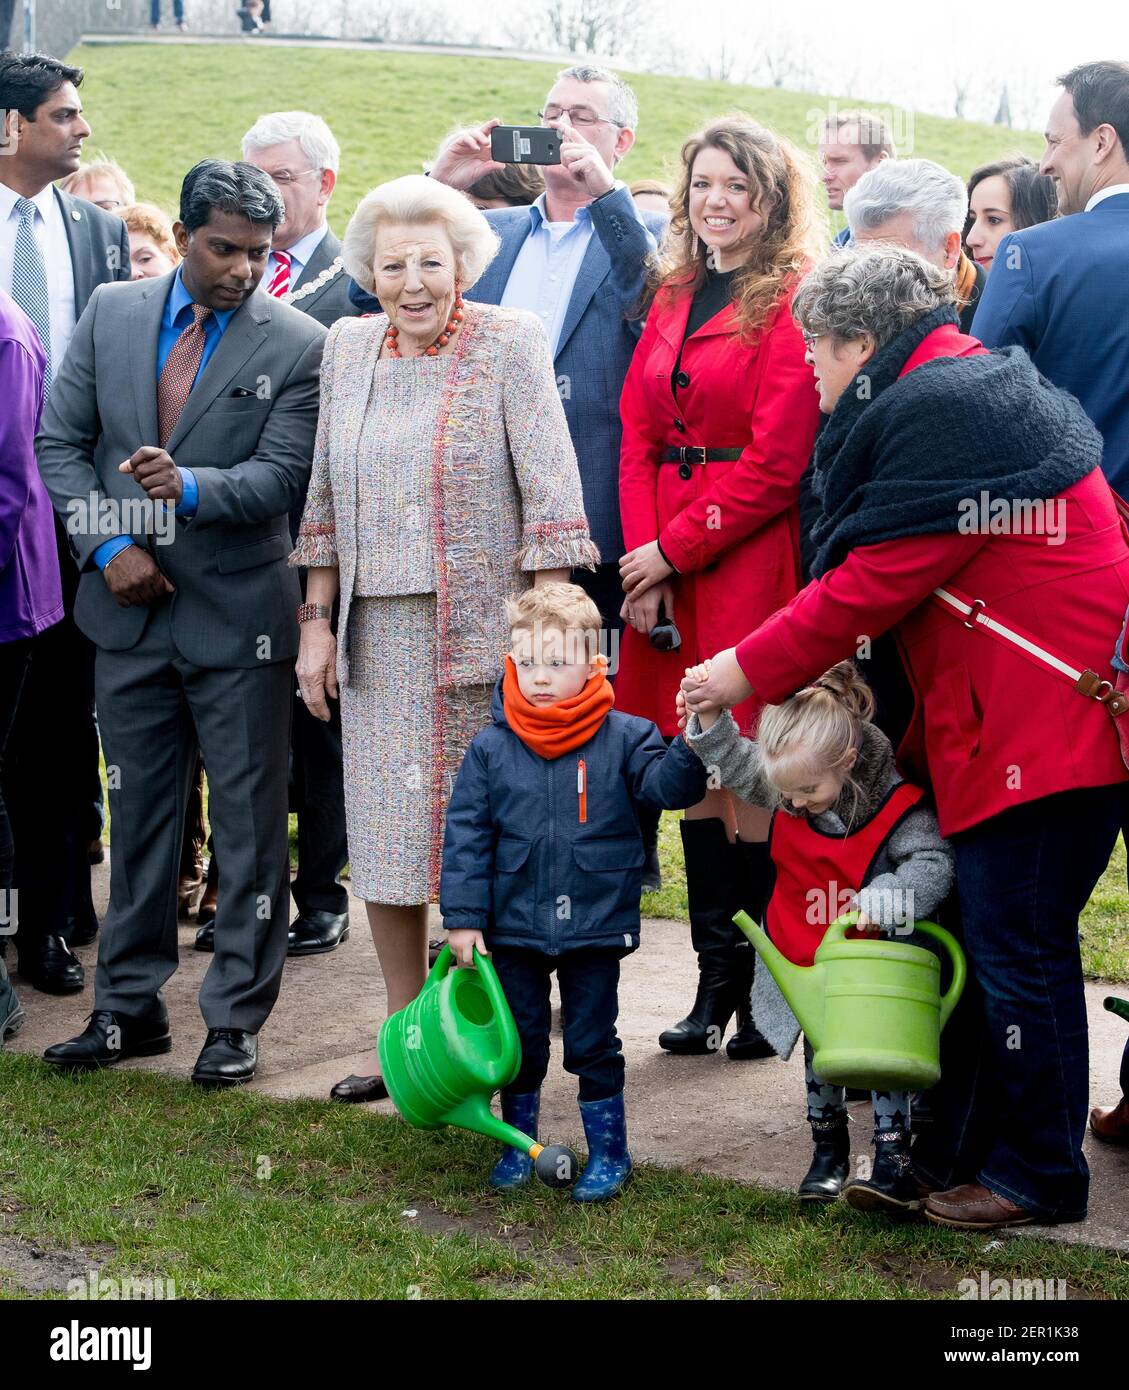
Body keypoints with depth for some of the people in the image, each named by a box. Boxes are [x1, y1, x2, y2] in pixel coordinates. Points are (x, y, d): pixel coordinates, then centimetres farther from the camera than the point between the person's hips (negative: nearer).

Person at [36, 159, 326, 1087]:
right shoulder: (111, 315, 4)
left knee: (250, 825, 2)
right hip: (129, 606, 4)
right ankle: (130, 1007, 24)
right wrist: (109, 544, -6)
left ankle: (236, 1019, 14)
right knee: (138, 812, 12)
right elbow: (61, 443, 6)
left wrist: (189, 486, -29)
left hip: (238, 613, -3)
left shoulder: (297, 344, -6)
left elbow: (281, 474, -12)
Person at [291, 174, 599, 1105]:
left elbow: (551, 490, -9)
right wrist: (317, 623, 10)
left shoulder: (511, 344, -5)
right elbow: (326, 498, 14)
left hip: (483, 630, -5)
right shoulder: (348, 348, 10)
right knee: (385, 840, 7)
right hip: (378, 636, 5)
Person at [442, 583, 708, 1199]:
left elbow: (669, 785, -14)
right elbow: (466, 835, -3)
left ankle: (608, 1152, 23)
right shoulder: (490, 749, -4)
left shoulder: (623, 738, -5)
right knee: (519, 1043, 14)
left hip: (594, 926, -1)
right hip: (513, 928, 2)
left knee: (593, 1044, 8)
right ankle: (517, 1145, 31)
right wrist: (463, 917, -6)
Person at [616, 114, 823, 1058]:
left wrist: (675, 550, -10)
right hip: (665, 563, 6)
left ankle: (771, 991, 5)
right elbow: (637, 435, 10)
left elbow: (776, 461, -11)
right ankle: (717, 980, 15)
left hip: (750, 558, -6)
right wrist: (642, 563, -3)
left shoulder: (791, 302, -5)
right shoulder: (672, 298, 16)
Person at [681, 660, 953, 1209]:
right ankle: (828, 1148, 30)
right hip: (802, 959, 5)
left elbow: (932, 864, -26)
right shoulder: (788, 785, -12)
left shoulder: (897, 804, -26)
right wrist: (709, 714, -23)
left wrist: (881, 900, -41)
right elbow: (731, 759, -5)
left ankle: (893, 1160, 3)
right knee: (819, 1050, 15)